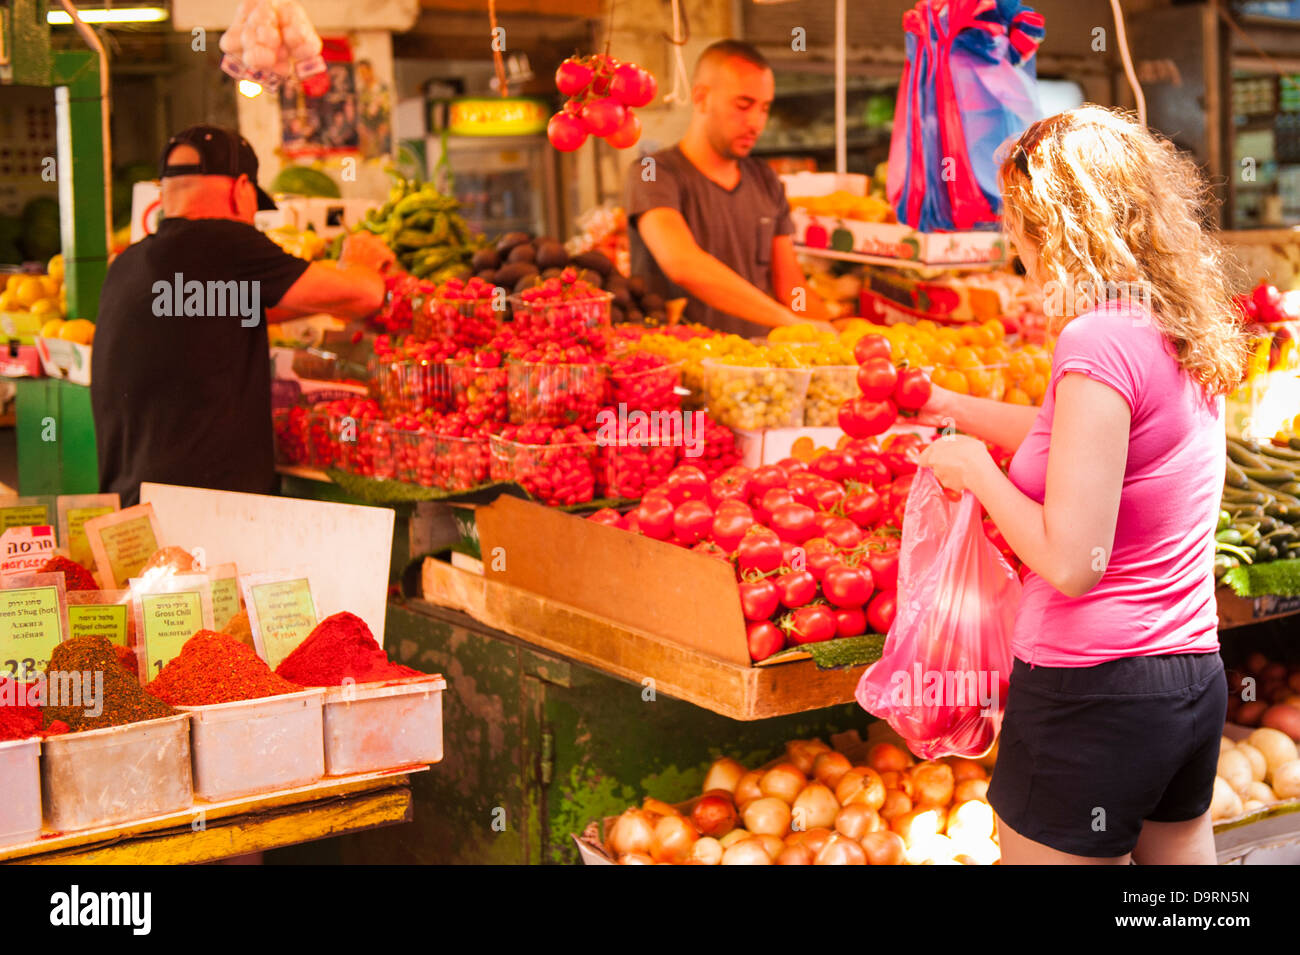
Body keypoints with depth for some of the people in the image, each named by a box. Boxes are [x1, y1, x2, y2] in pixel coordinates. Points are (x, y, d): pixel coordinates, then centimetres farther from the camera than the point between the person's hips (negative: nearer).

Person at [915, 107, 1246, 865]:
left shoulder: (1101, 341, -20)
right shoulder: (1186, 335, 6)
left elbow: (1071, 563, -23)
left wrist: (977, 468, -8)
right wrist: (964, 409, 30)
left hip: (1095, 688, -8)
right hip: (1195, 679, 8)